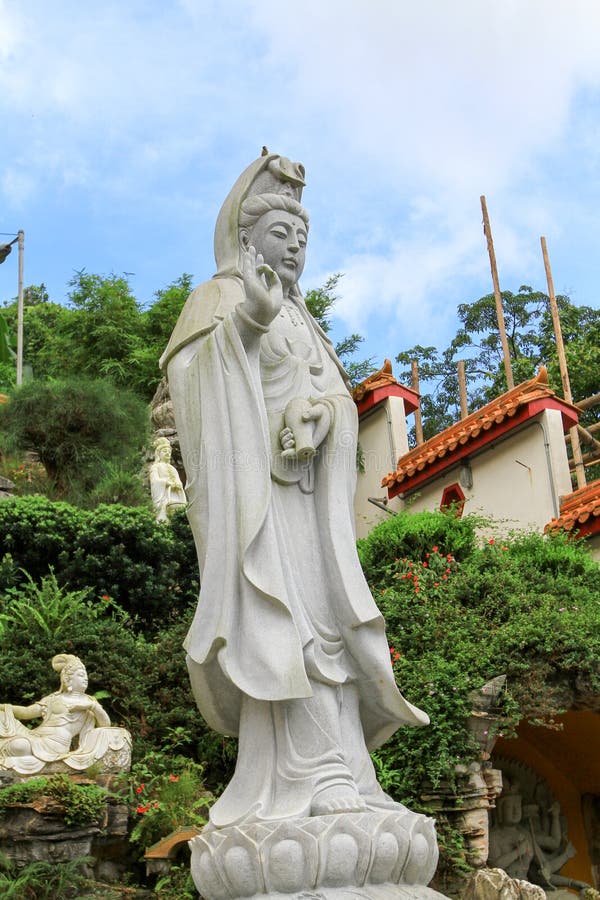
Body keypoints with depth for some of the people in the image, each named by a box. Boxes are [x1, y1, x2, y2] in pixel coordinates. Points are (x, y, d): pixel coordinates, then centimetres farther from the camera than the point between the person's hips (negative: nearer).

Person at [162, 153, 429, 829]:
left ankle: (343, 778, -7)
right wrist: (243, 324, -26)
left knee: (327, 620, -4)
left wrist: (317, 413, -10)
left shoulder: (300, 322, 29)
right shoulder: (221, 298, 9)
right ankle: (323, 775, -25)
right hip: (249, 480, -7)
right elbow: (190, 373, -9)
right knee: (281, 617, -19)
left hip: (307, 490, 7)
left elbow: (339, 393, 13)